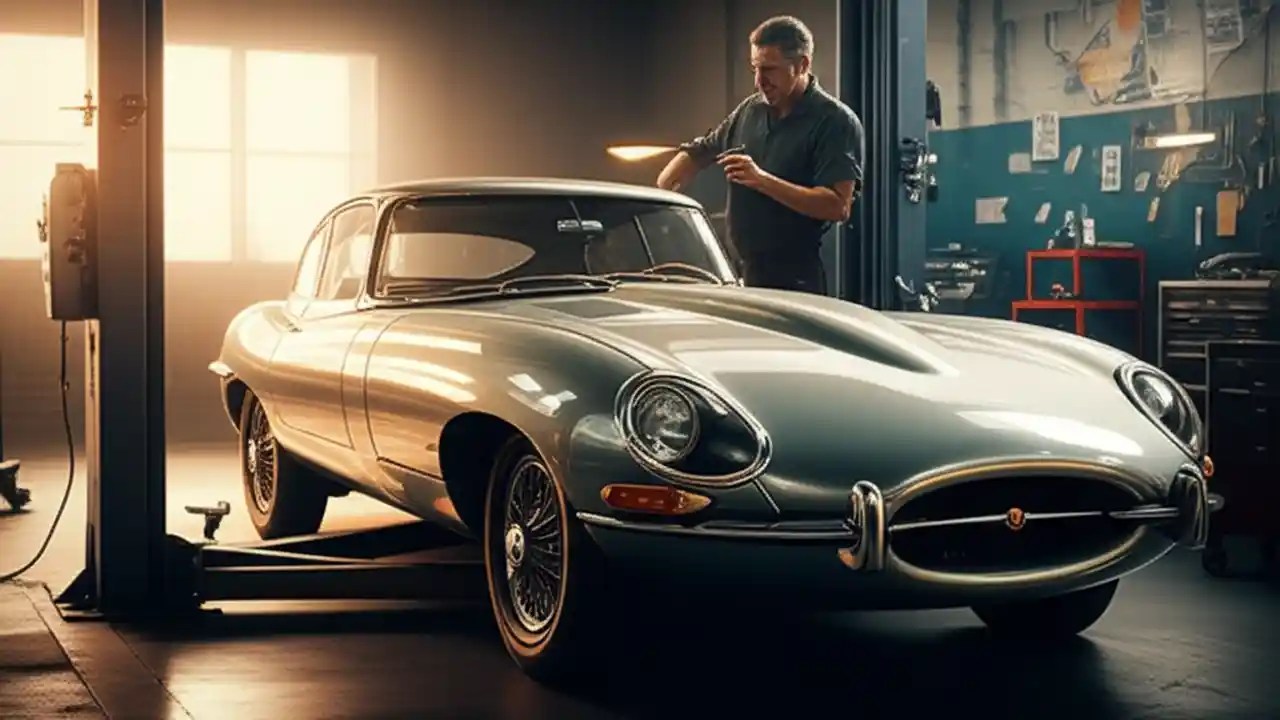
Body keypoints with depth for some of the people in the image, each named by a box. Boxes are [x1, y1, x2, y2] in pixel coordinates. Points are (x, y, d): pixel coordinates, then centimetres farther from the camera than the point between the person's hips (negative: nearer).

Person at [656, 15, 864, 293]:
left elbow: (838, 206, -19)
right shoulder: (751, 109, 13)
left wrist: (762, 180, -22)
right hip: (741, 273, 6)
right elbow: (698, 152, 26)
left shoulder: (836, 121, -8)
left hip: (796, 282, -6)